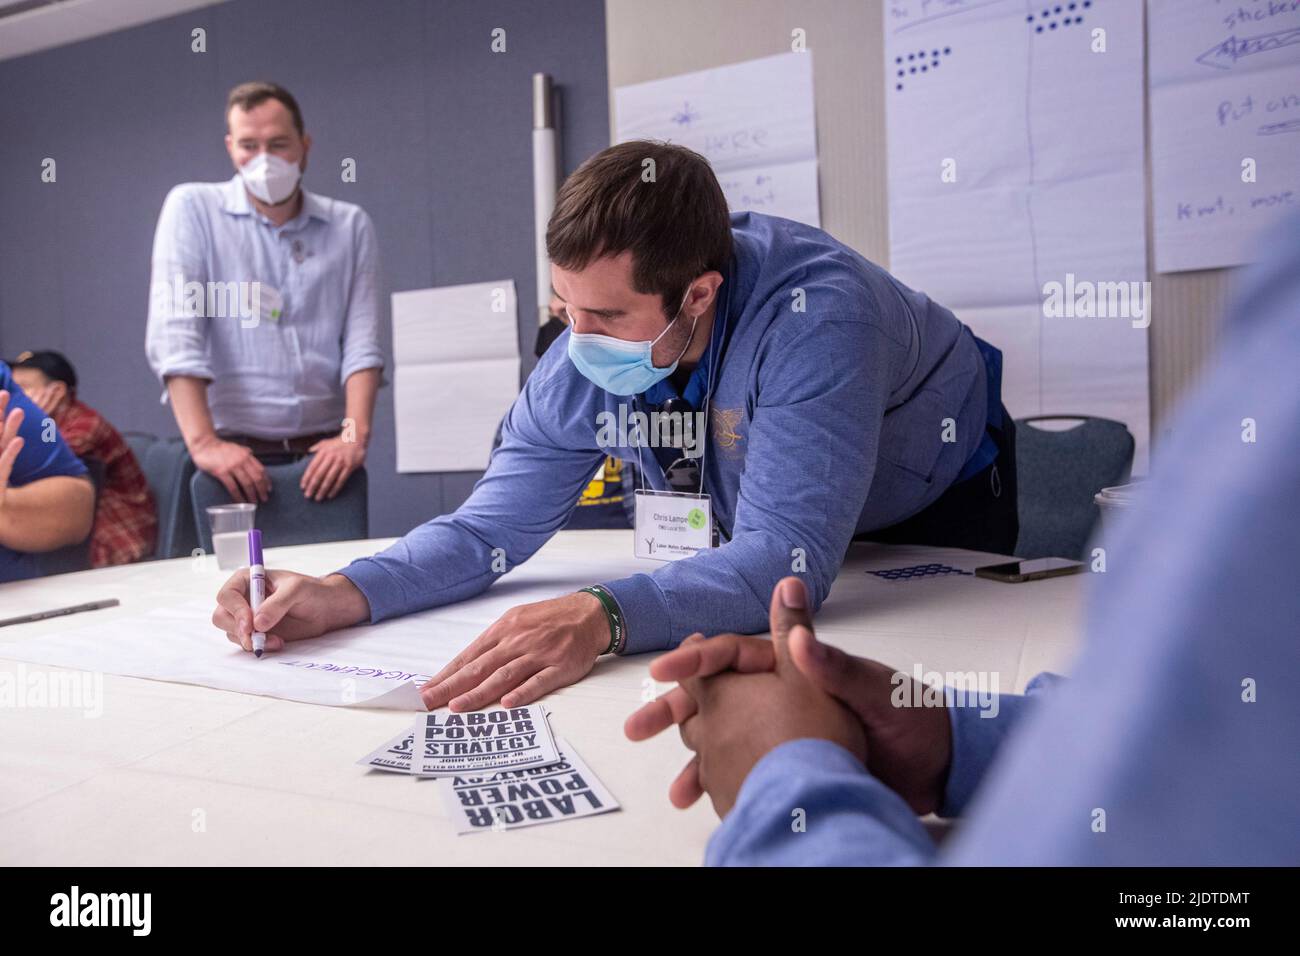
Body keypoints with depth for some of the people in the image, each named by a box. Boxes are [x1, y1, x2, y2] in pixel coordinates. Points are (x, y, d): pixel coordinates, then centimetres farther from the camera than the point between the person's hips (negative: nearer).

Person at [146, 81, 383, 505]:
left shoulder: (350, 225, 10)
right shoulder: (192, 207, 4)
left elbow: (361, 342, 2)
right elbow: (174, 332, -7)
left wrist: (355, 435, -14)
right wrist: (203, 442, -19)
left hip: (324, 453, 2)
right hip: (236, 454, -2)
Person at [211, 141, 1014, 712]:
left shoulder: (813, 313, -42)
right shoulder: (582, 361, -23)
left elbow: (788, 553, -49)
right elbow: (492, 526, -16)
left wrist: (606, 617, -64)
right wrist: (346, 594, -32)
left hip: (935, 507, -4)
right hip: (755, 530, 4)